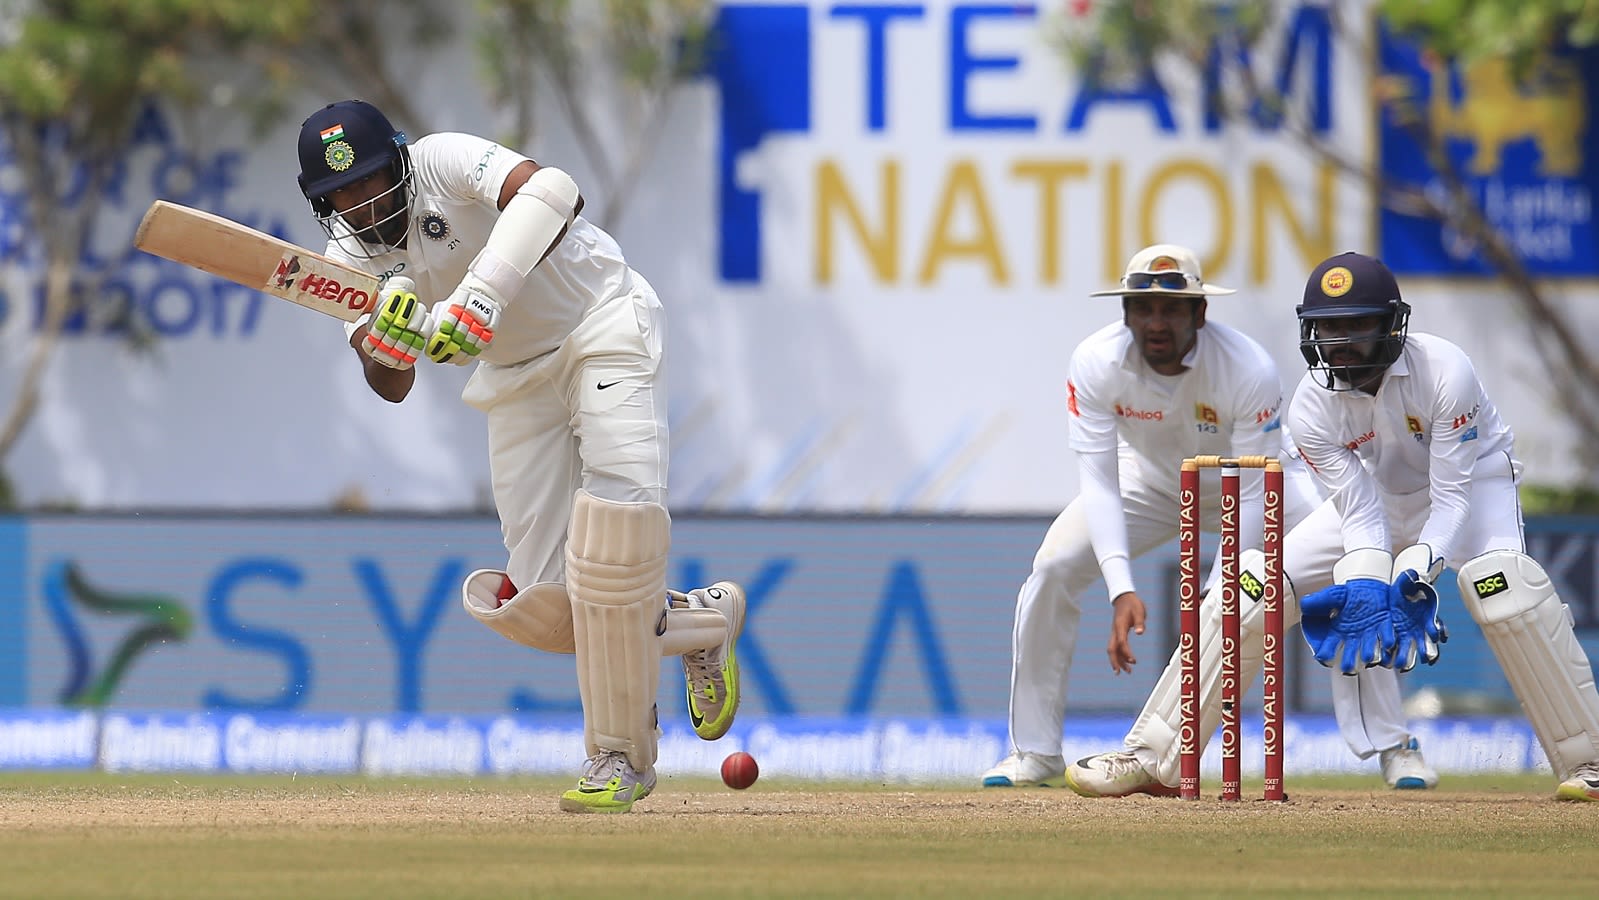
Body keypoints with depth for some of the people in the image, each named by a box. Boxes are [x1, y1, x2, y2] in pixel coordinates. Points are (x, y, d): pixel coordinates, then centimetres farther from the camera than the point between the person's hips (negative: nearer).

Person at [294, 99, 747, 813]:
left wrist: (482, 295, -47)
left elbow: (551, 190, -39)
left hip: (601, 328, -6)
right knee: (541, 606, -6)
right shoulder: (351, 258, -4)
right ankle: (700, 622, 22)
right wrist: (388, 338, -32)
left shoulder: (444, 163, -21)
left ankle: (621, 755, -14)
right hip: (518, 376, 6)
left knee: (615, 518, -26)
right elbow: (390, 386, -9)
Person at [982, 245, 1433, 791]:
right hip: (1150, 482, 2)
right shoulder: (1097, 363, -30)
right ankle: (1036, 753, -3)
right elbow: (1099, 481, -32)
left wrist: (1221, 592, -43)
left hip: (1247, 484, -2)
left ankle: (1395, 746, 0)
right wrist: (1122, 590, -44)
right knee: (1053, 569, -17)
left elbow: (1254, 494, -33)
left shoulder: (1250, 370, -35)